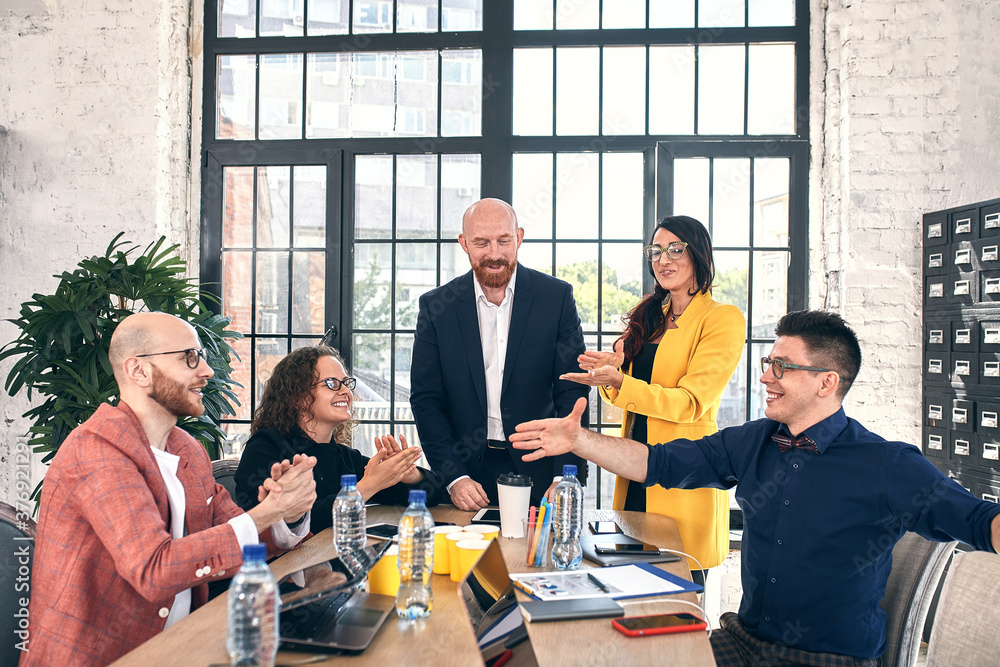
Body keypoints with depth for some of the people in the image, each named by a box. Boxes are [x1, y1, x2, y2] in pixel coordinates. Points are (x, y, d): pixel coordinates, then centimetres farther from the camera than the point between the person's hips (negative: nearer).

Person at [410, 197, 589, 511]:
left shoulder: (557, 297, -3)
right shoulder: (436, 306, -2)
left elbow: (572, 392, -5)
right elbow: (425, 399, -1)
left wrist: (567, 478, -14)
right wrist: (454, 477, -11)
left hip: (538, 471, 0)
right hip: (466, 467, 0)